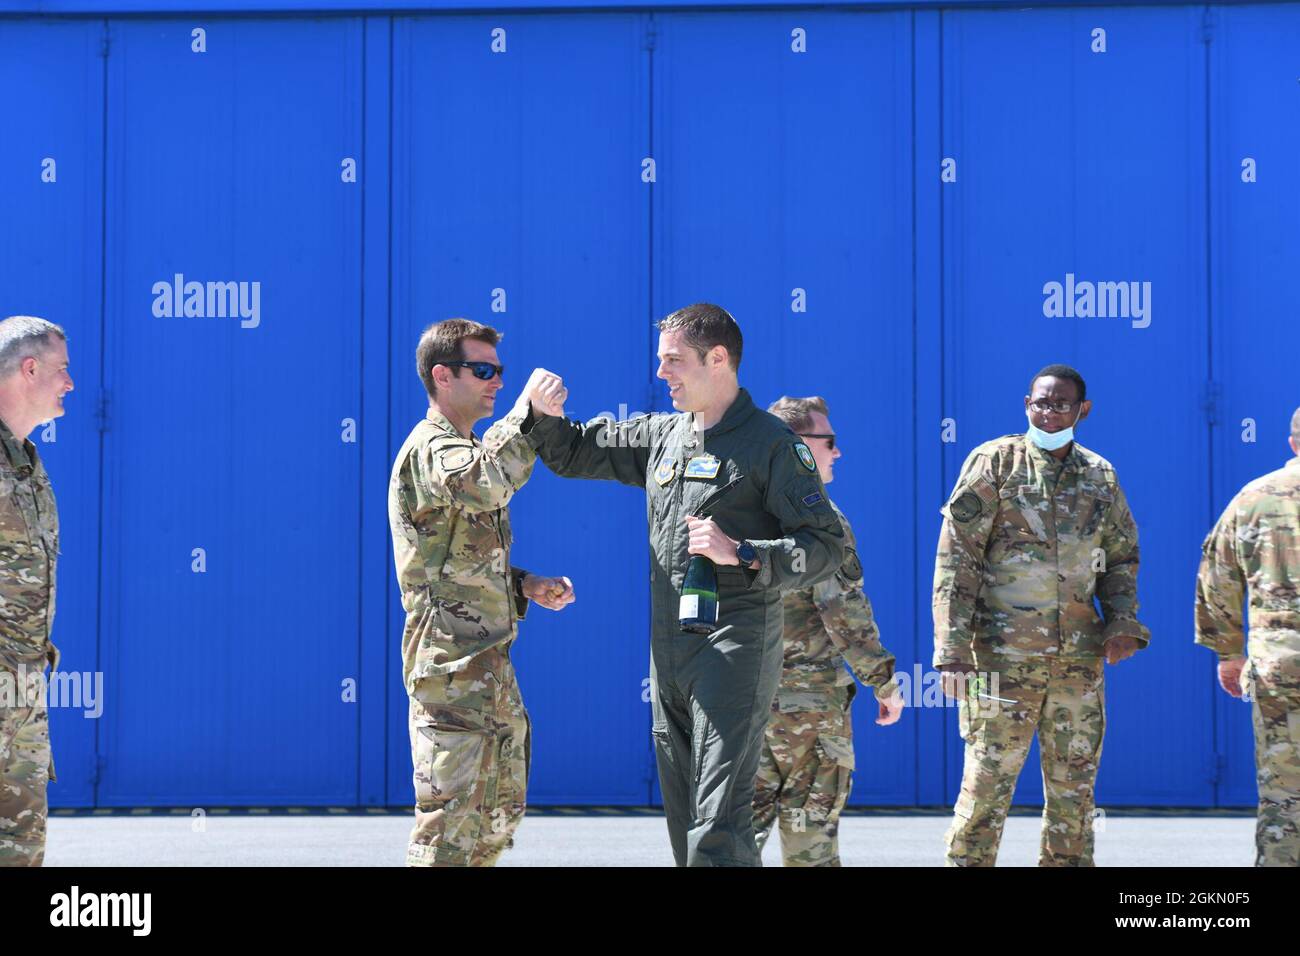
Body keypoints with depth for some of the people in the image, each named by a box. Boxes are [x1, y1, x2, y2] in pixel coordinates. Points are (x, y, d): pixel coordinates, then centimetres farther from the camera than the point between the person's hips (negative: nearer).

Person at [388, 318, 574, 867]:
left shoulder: (466, 450, 21)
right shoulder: (431, 448, -12)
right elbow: (488, 483, -37)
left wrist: (526, 586, 10)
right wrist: (526, 411, -28)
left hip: (489, 660, 10)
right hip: (452, 662, -10)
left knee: (499, 811, 16)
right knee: (450, 821, -8)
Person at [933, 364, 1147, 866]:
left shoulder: (1101, 476, 12)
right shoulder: (995, 463, -1)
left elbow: (1122, 557, 22)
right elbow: (955, 557, -5)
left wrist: (1123, 621, 3)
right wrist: (952, 648, -12)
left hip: (1080, 655, 4)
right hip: (1004, 652, -4)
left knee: (1074, 788, 9)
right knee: (987, 784, -4)